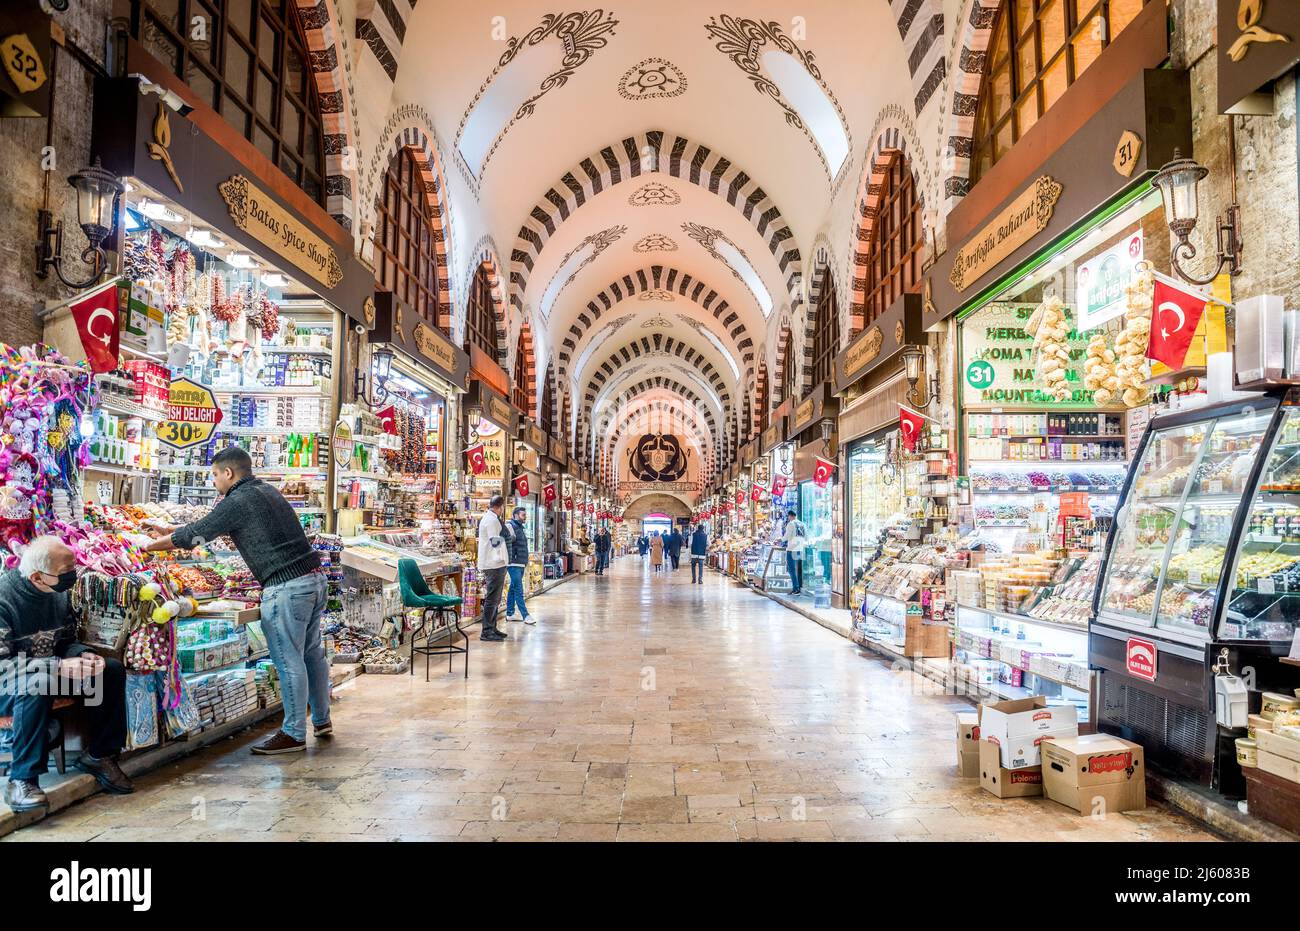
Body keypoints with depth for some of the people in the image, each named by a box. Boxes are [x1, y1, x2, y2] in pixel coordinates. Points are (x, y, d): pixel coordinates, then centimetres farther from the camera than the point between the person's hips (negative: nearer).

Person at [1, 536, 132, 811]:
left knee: (112, 670, -9)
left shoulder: (59, 592, -3)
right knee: (38, 683, -38)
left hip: (50, 670, 7)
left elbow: (67, 641, 9)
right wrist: (59, 666, -35)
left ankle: (99, 755, 3)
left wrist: (84, 655, -14)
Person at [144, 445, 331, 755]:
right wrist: (175, 534, 34)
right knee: (312, 652, 17)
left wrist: (149, 546, 16)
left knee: (289, 660, -1)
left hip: (286, 587, -9)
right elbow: (215, 524, 31)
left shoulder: (237, 501, -8)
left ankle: (294, 734, 8)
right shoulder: (267, 491, 19)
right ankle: (322, 721, 27)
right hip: (314, 577, 9)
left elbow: (194, 534, 0)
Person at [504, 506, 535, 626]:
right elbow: (505, 544, -19)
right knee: (518, 590, -9)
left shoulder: (520, 528, 19)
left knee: (513, 589, 13)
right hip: (514, 564, -9)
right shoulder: (510, 527, -10)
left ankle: (510, 614, 18)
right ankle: (525, 615, -11)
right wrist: (509, 559, -20)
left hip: (521, 564, 9)